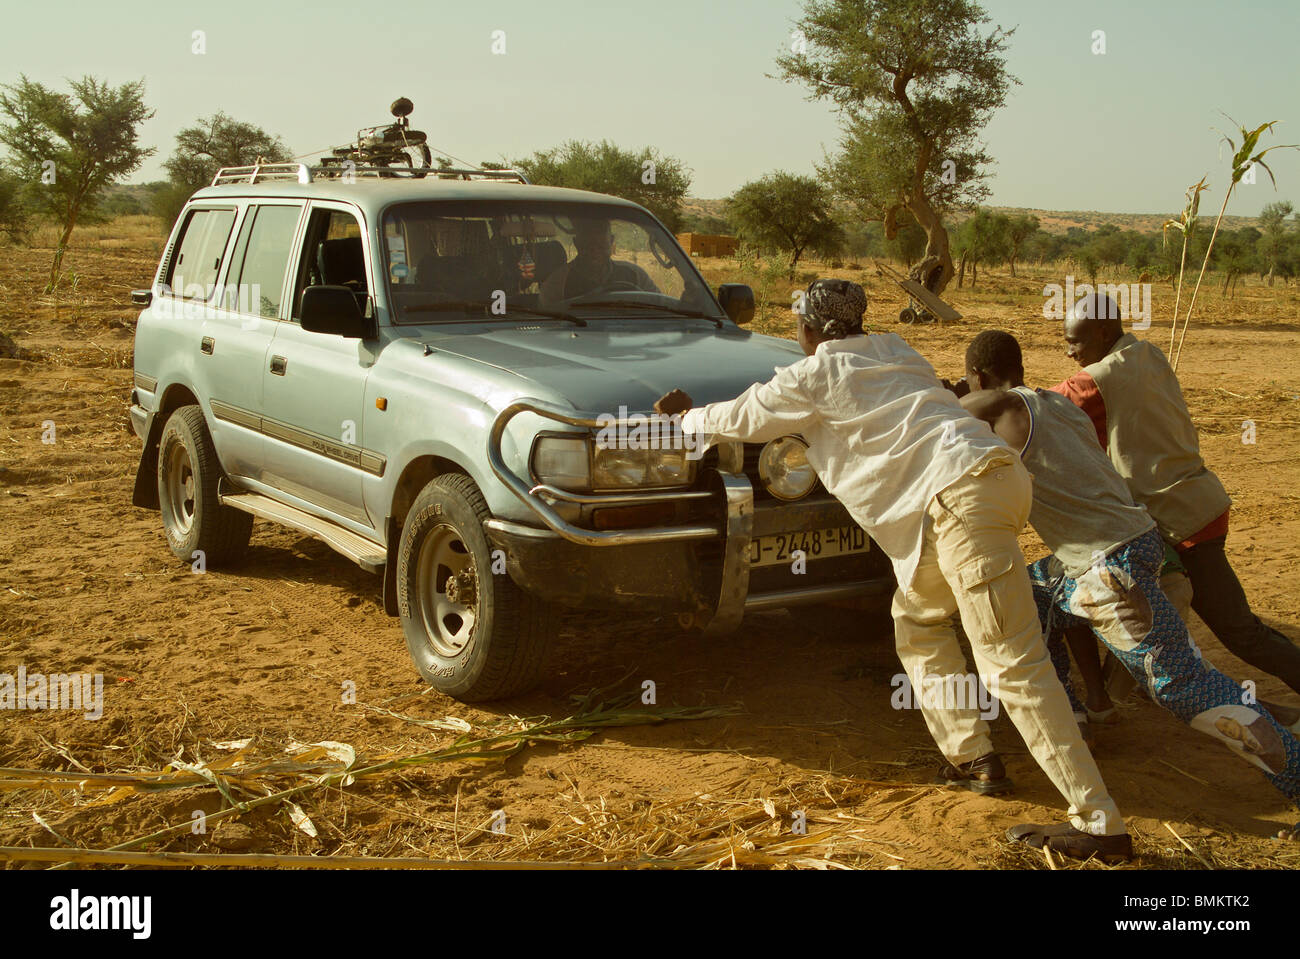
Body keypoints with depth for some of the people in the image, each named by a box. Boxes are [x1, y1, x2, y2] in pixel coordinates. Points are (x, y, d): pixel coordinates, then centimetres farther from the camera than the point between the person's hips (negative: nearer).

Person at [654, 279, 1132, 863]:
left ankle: (1099, 825, -12)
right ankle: (970, 755, 23)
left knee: (1012, 664, -11)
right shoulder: (889, 351, 25)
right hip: (993, 472, 9)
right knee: (916, 617, 24)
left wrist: (687, 415, 37)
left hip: (962, 495, -9)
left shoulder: (815, 375, 5)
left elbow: (737, 420, 18)